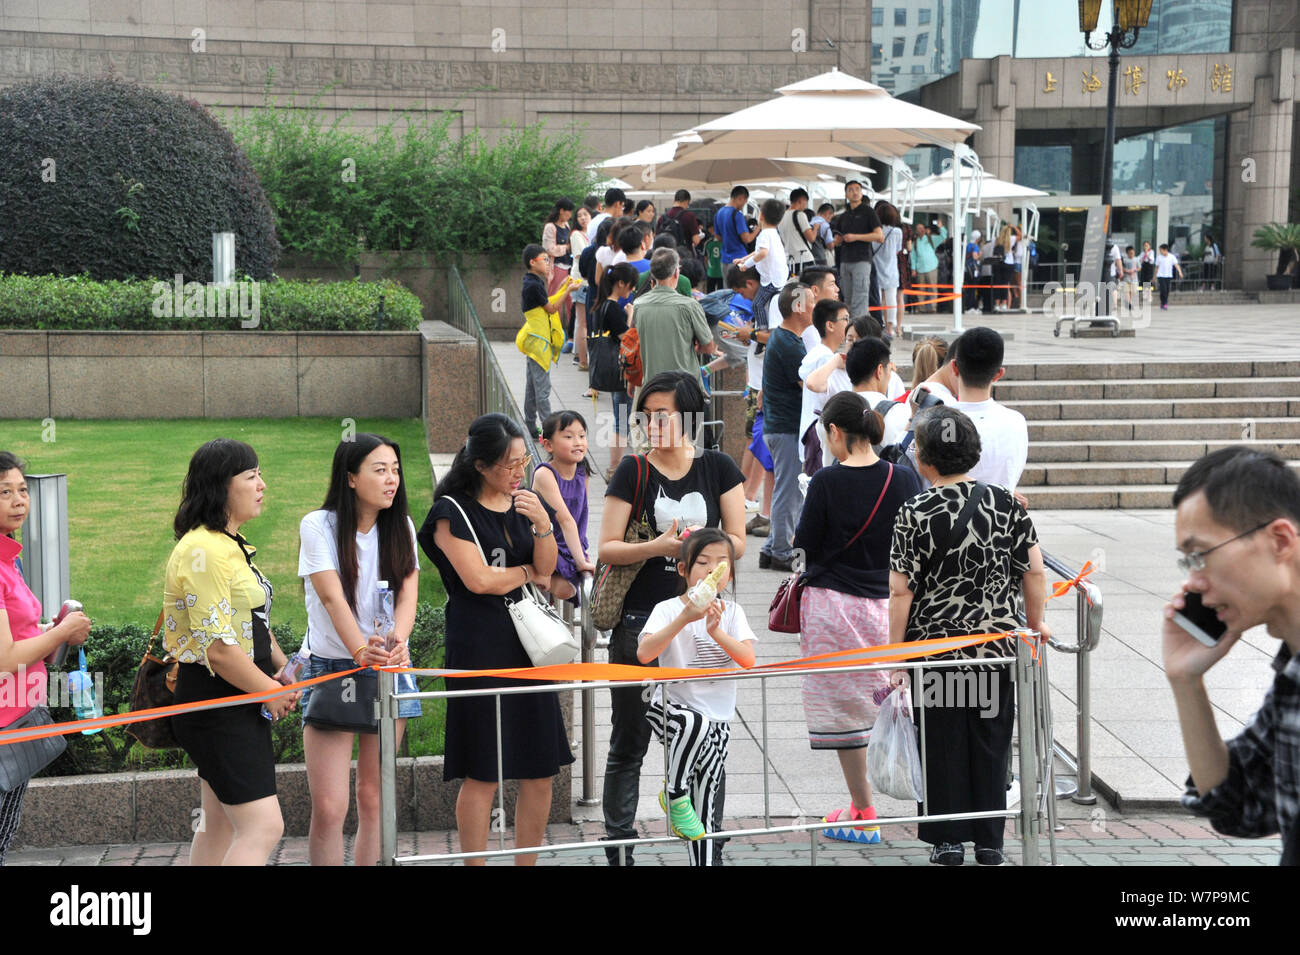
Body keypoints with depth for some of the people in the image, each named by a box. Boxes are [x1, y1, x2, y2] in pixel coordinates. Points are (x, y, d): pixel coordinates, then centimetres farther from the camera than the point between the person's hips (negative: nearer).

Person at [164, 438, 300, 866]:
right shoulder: (203, 551, -19)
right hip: (215, 701, -11)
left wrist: (280, 667, 8)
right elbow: (217, 646, -23)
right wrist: (269, 690, -12)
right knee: (263, 826, -14)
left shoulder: (232, 545, 15)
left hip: (236, 702, 11)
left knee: (222, 825, 15)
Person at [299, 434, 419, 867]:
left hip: (390, 669, 4)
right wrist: (362, 651, -31)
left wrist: (396, 643, -24)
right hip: (331, 668, -4)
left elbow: (408, 594, -4)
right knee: (329, 807, -10)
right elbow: (333, 597, -16)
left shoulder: (401, 527, 7)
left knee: (374, 798, 8)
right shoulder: (318, 526, -5)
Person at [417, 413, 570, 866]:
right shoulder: (453, 511, -6)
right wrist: (527, 573, 2)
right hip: (479, 646, -6)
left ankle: (527, 861, 18)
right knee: (482, 773, -2)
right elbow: (479, 579, -13)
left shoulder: (526, 502, 13)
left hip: (529, 641, 6)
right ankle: (475, 862, 8)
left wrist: (543, 524, -9)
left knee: (541, 771, 7)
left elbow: (546, 568, 8)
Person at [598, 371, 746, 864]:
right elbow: (607, 548, -4)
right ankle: (619, 848, 14)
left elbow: (737, 543, 3)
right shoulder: (633, 471, 0)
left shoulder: (719, 469, 4)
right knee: (629, 744, 5)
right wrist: (659, 546, -20)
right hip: (641, 623, -1)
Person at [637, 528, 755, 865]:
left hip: (718, 716, 3)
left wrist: (716, 631, -22)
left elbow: (748, 659, -8)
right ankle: (674, 794, -15)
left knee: (706, 809, 2)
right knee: (697, 723, -37)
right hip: (672, 708, -3)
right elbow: (644, 653, -20)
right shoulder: (668, 609, -5)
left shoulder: (732, 612, 5)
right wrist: (684, 619, -27)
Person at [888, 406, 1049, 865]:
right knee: (991, 742, 13)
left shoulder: (915, 513, -12)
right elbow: (1035, 571, -1)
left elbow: (901, 591, -11)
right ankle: (989, 841, 20)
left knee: (942, 745, 10)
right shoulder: (1004, 502, -3)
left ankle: (948, 840, 16)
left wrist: (897, 653, -3)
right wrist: (1036, 622, 14)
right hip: (998, 647, 3)